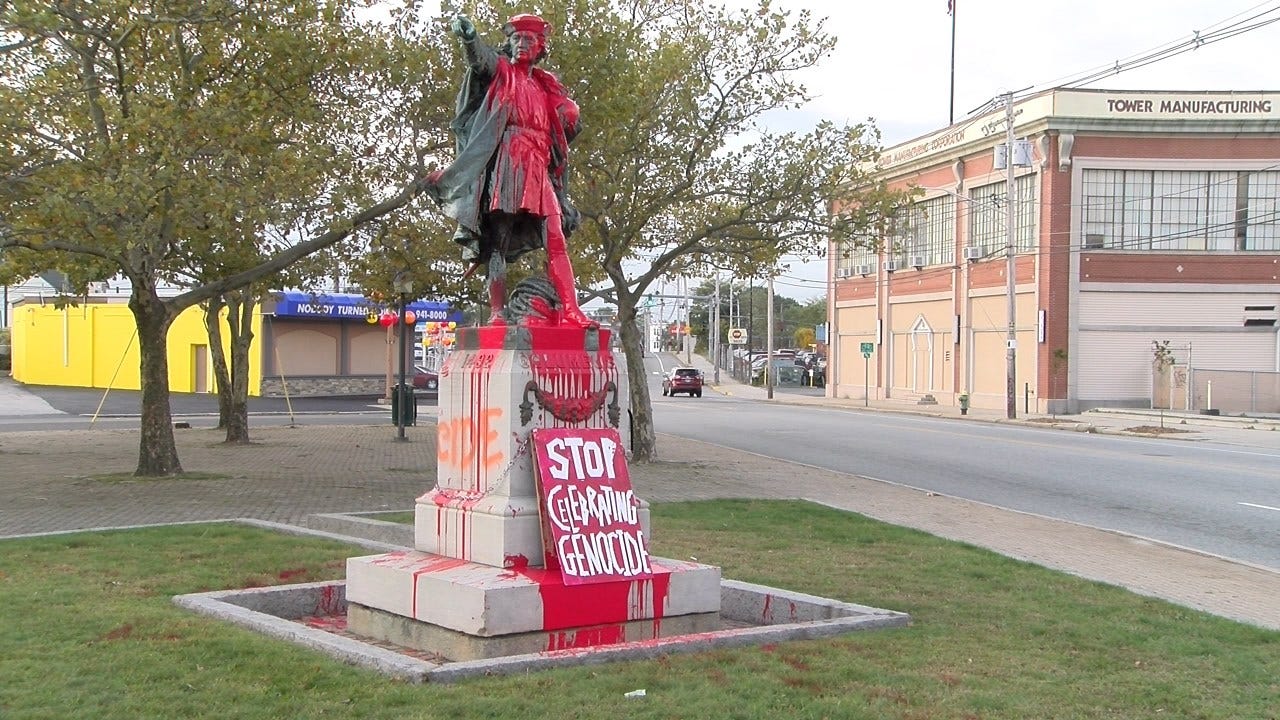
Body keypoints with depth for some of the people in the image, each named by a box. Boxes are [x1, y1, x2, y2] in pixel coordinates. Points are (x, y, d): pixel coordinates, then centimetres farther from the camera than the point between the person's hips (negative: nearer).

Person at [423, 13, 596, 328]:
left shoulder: (547, 85, 24)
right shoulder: (500, 70, 11)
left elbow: (571, 122, 27)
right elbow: (478, 56, -11)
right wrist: (468, 36, -33)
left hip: (539, 171, 4)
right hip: (504, 167, -4)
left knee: (557, 241, -7)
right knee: (498, 240, -9)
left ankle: (569, 310, -11)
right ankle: (497, 313, -14)